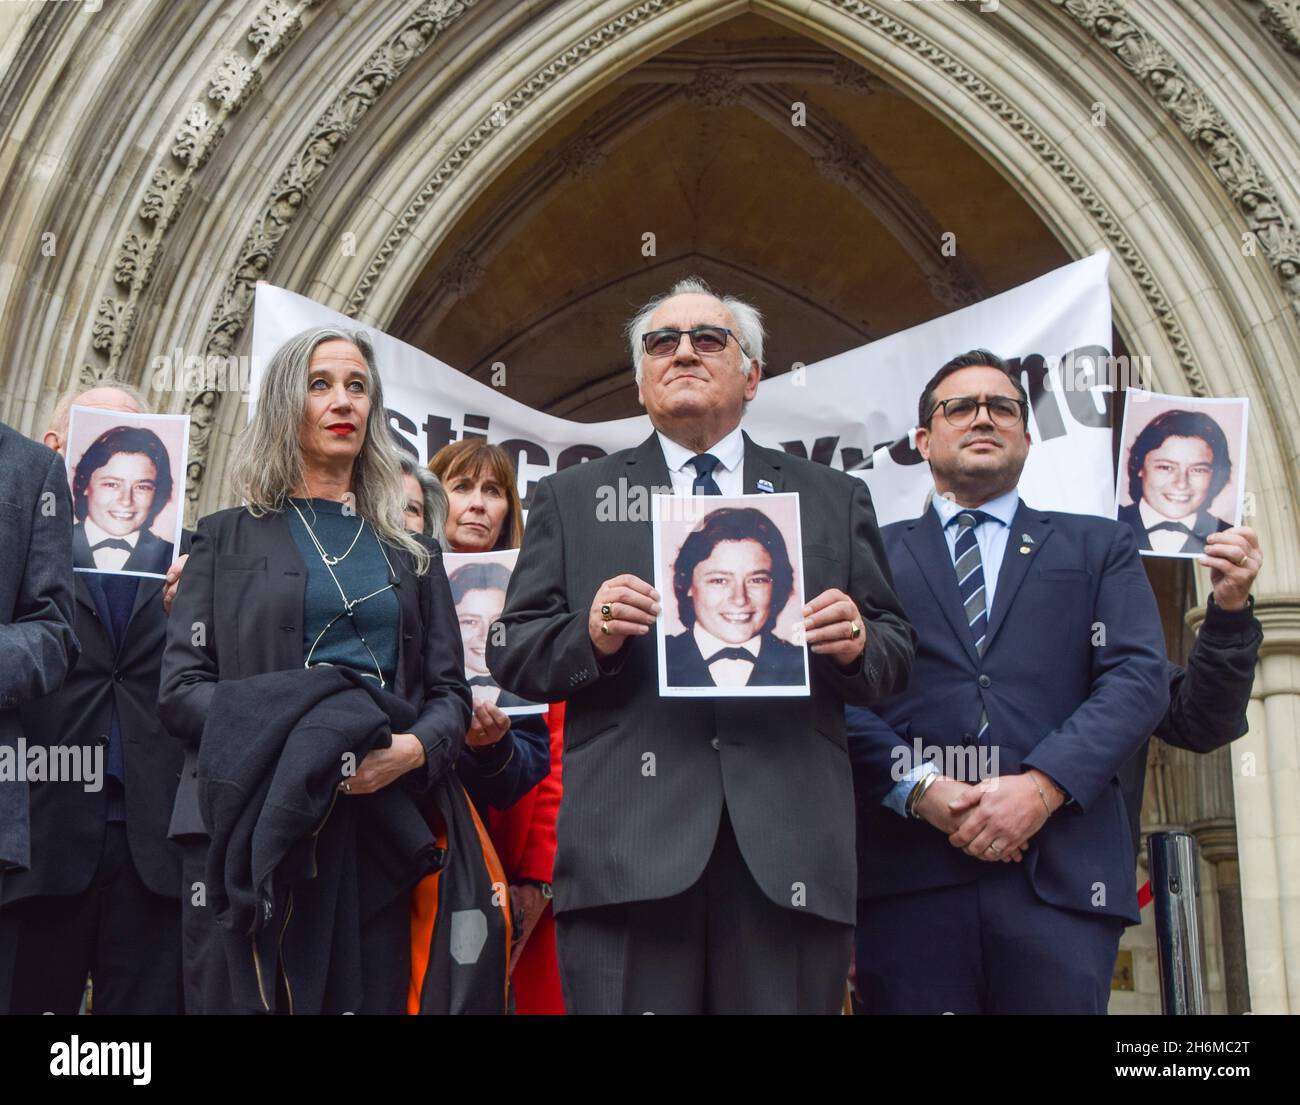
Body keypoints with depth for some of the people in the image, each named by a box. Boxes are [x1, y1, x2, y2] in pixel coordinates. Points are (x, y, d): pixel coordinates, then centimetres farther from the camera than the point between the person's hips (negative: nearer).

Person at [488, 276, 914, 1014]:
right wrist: (592, 635, -11)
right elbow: (512, 652, 8)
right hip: (628, 845, -1)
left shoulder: (835, 500, 16)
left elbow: (896, 657, 14)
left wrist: (856, 644, -8)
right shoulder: (571, 500, 14)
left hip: (789, 846, 1)